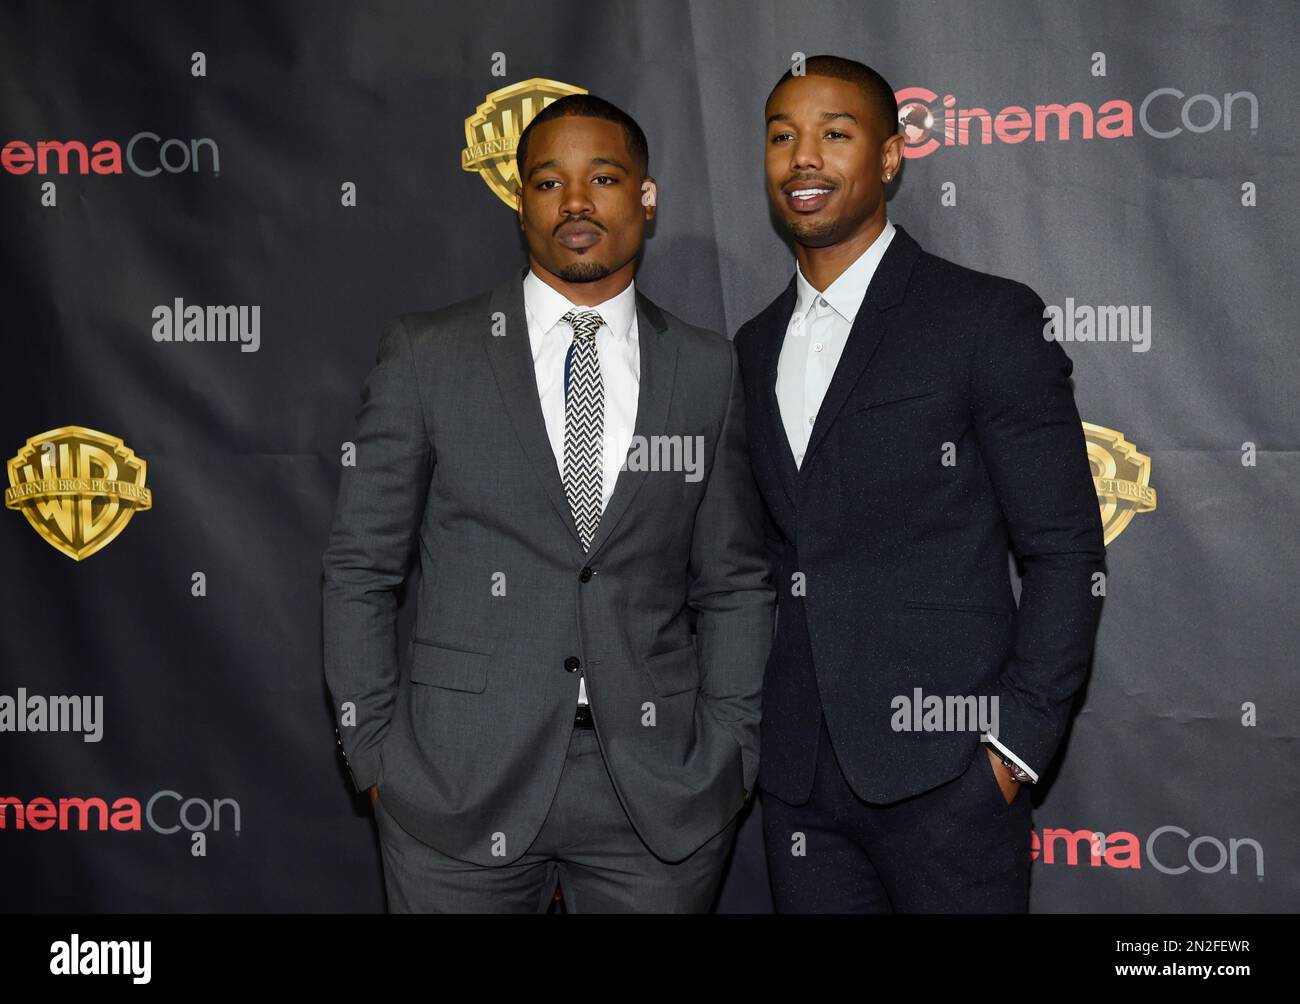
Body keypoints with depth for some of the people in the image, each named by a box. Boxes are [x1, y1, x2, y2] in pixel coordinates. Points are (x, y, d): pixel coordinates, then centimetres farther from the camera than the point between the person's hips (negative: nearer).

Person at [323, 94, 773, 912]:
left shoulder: (707, 369, 5)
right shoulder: (426, 355, 0)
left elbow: (733, 583, 8)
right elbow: (361, 569, 2)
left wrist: (729, 752, 1)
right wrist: (373, 751, -2)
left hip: (663, 793, 1)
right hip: (461, 785, -1)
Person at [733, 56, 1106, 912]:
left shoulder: (987, 318, -5)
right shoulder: (756, 346, 13)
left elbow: (1067, 554, -7)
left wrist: (1016, 745, -12)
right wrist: (760, 728, 9)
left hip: (945, 777, -5)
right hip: (799, 778, 5)